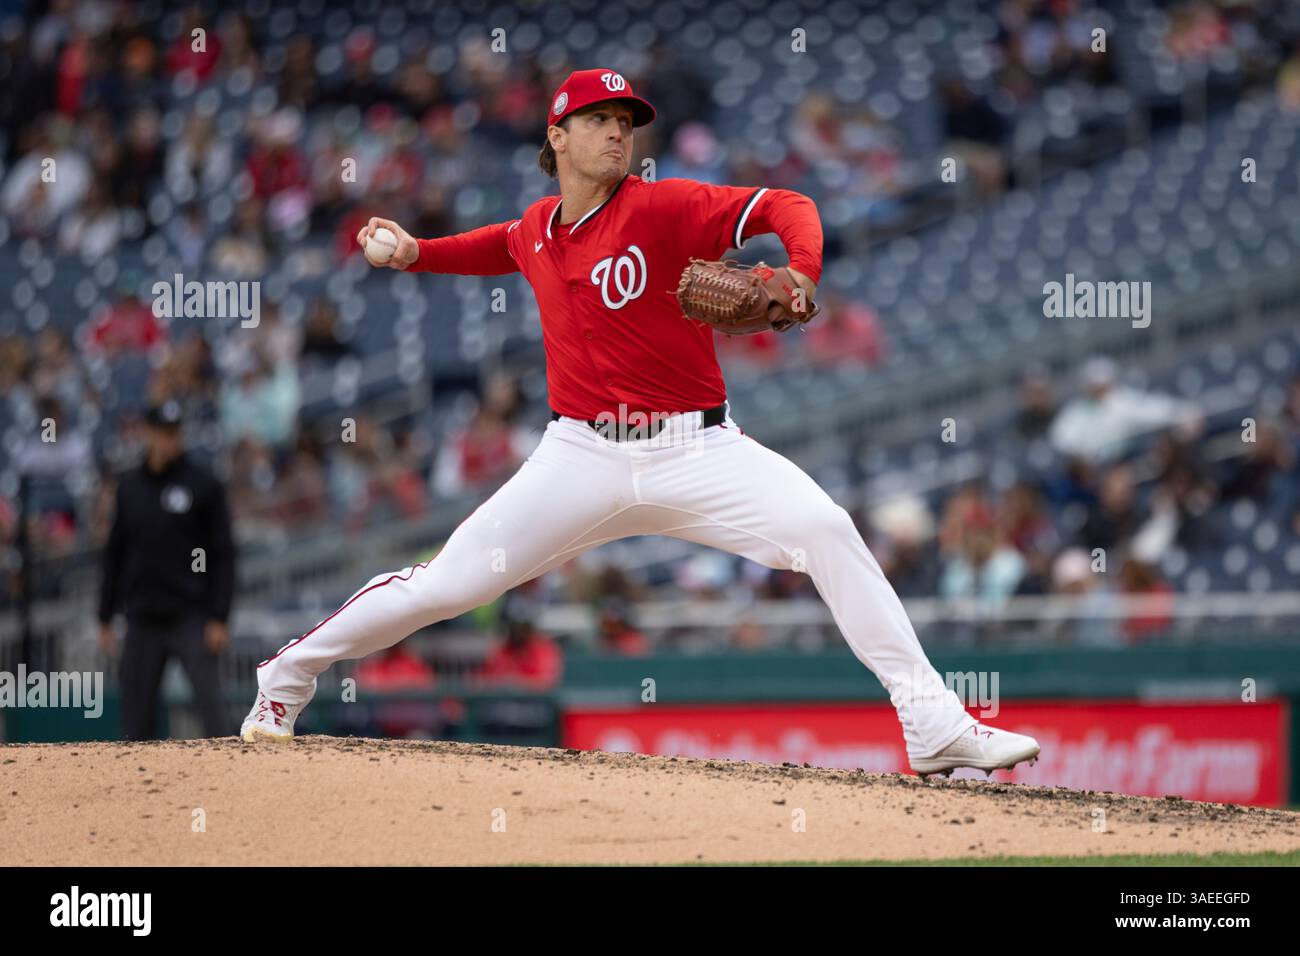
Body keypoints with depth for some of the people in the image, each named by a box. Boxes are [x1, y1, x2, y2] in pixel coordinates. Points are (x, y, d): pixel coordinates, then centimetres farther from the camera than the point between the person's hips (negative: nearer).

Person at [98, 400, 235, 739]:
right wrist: (105, 618, 13)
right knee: (137, 712, 4)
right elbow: (115, 554, 16)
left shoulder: (203, 485, -2)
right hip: (143, 621, 4)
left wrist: (219, 619, -11)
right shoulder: (130, 486, 10)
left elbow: (223, 555, -3)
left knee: (210, 702, -13)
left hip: (191, 619, -4)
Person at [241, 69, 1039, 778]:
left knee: (825, 530, -24)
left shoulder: (661, 208, -8)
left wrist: (802, 274, -36)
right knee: (451, 582, -4)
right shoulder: (534, 229, 8)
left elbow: (786, 206, -16)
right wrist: (416, 253, 19)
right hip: (584, 458, 3)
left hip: (694, 450, -3)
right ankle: (288, 675, 18)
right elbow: (505, 247, 33)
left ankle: (936, 728, -21)